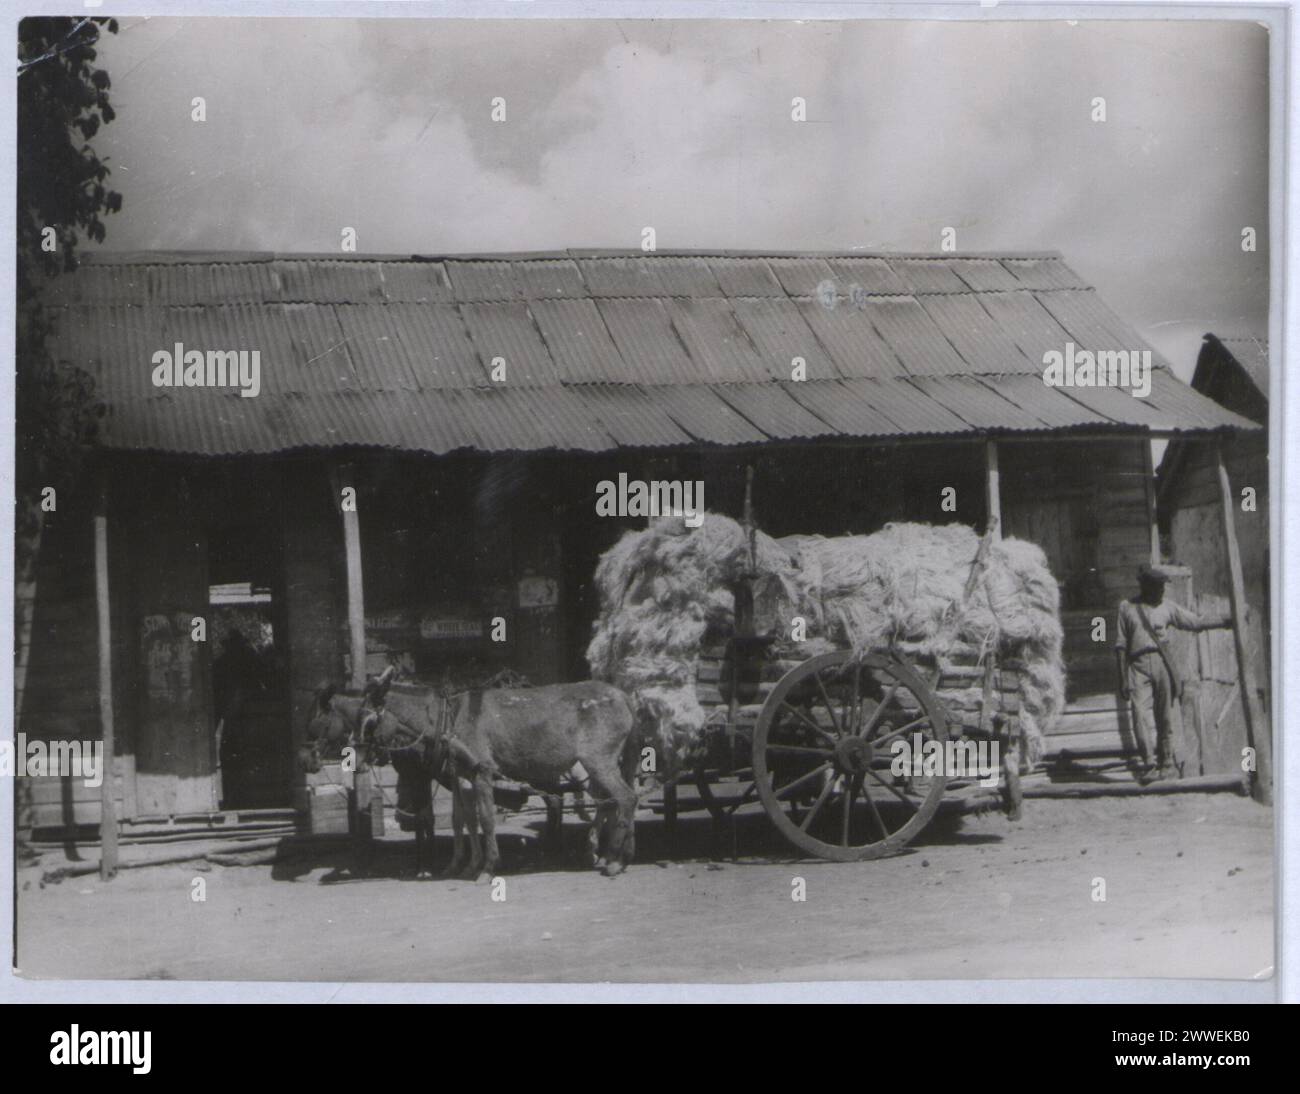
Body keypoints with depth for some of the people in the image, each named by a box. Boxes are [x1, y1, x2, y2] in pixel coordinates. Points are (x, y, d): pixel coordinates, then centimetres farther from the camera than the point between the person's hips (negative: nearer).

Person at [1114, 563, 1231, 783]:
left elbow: (1195, 622, 16)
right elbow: (1120, 645, 10)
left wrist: (1224, 622, 4)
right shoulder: (1127, 608, 11)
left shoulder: (1167, 607, 15)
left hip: (1163, 663, 1)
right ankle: (1150, 763, -17)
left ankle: (1167, 763, 7)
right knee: (1142, 715, -13)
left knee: (1165, 716, -1)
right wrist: (1123, 680, 5)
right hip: (1138, 666, -1)